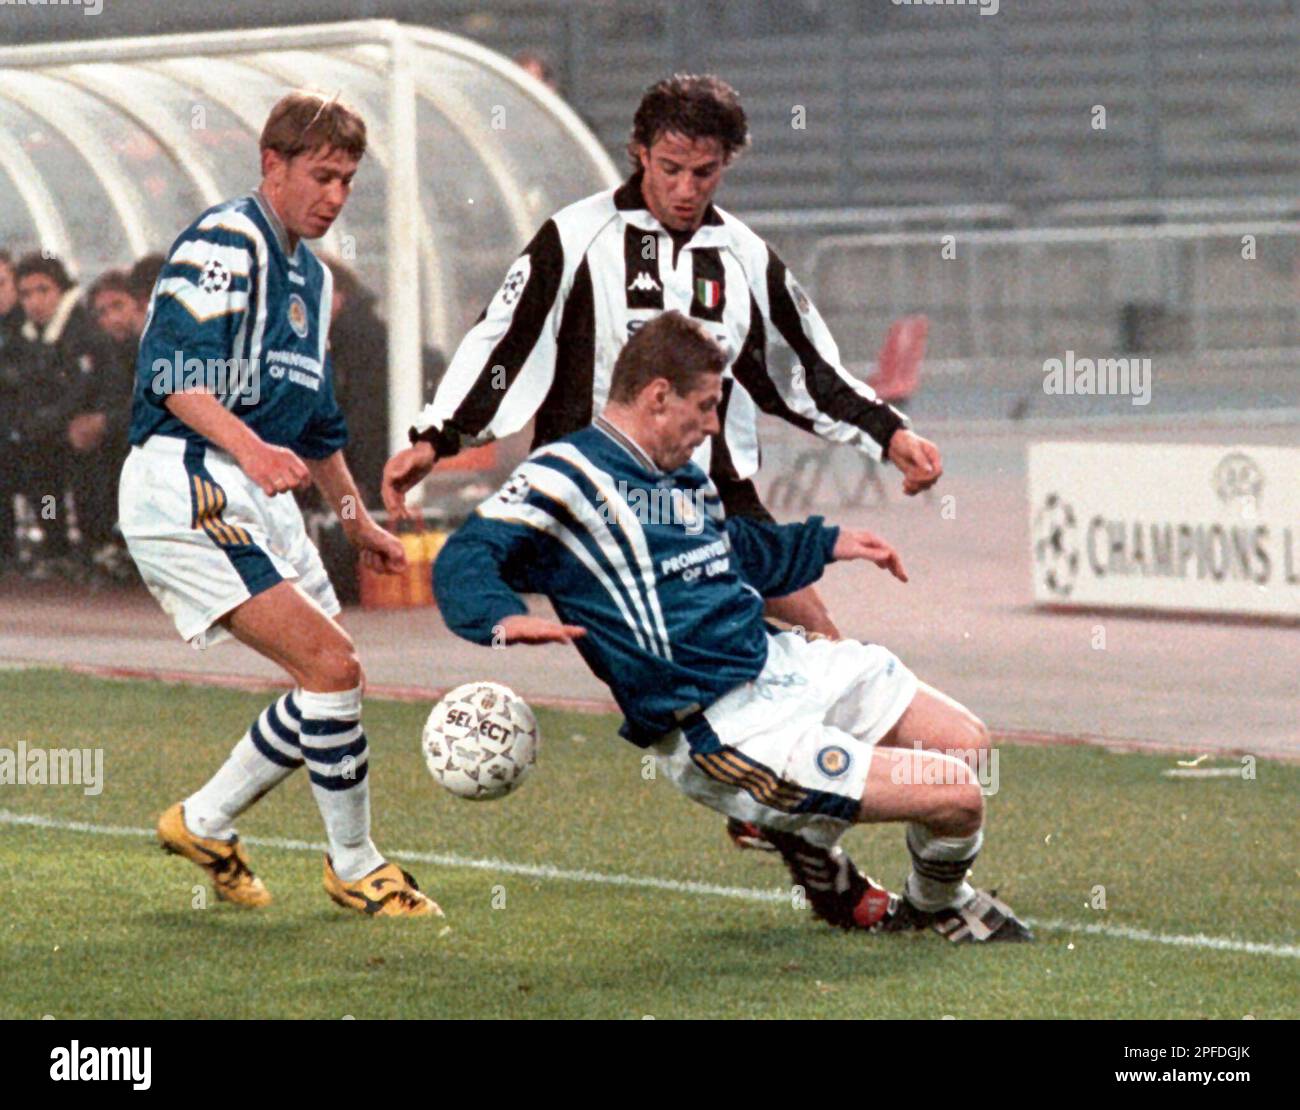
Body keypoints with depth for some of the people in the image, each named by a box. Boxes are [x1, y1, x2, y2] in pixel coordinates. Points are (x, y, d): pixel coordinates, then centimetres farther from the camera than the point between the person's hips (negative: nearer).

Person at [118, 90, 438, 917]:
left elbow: (315, 419, 30)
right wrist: (249, 447, -35)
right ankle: (355, 867, -5)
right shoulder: (224, 243, -9)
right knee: (332, 664, -17)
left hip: (259, 497, 10)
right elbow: (175, 376, -21)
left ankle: (205, 824, 22)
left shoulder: (311, 276, 21)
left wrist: (359, 521, 28)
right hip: (188, 488, -10)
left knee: (331, 678, 8)